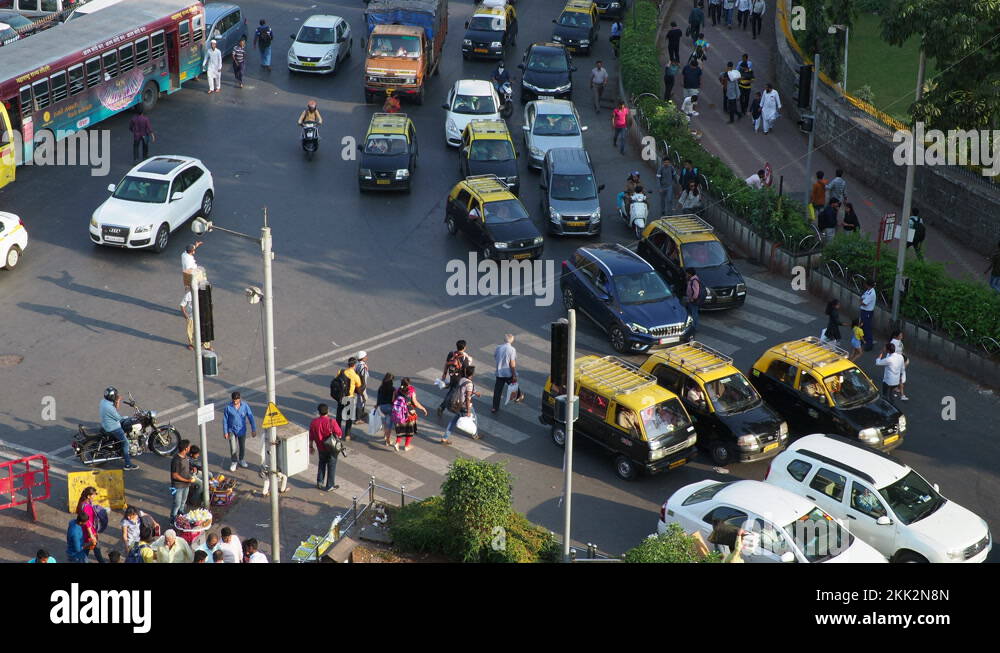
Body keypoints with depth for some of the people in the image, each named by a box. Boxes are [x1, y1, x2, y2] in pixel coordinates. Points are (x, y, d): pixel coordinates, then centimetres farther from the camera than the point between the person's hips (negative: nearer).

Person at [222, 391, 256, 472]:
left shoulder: (245, 406, -13)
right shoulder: (228, 407, -16)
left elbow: (251, 417, -5)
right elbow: (225, 420, -7)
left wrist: (254, 429, -4)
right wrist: (225, 432, -6)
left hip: (242, 430, 2)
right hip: (232, 431, -2)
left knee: (242, 447, 16)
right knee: (233, 448, 0)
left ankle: (242, 460, 38)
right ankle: (233, 462, 21)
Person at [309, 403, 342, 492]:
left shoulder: (313, 422, -9)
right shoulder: (331, 421, -22)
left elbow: (311, 436, 1)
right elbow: (339, 434, -15)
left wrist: (311, 446, 15)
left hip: (320, 448, 4)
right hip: (332, 448, -4)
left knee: (322, 464, 24)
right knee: (331, 466, 10)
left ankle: (319, 483, 27)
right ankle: (330, 486, 17)